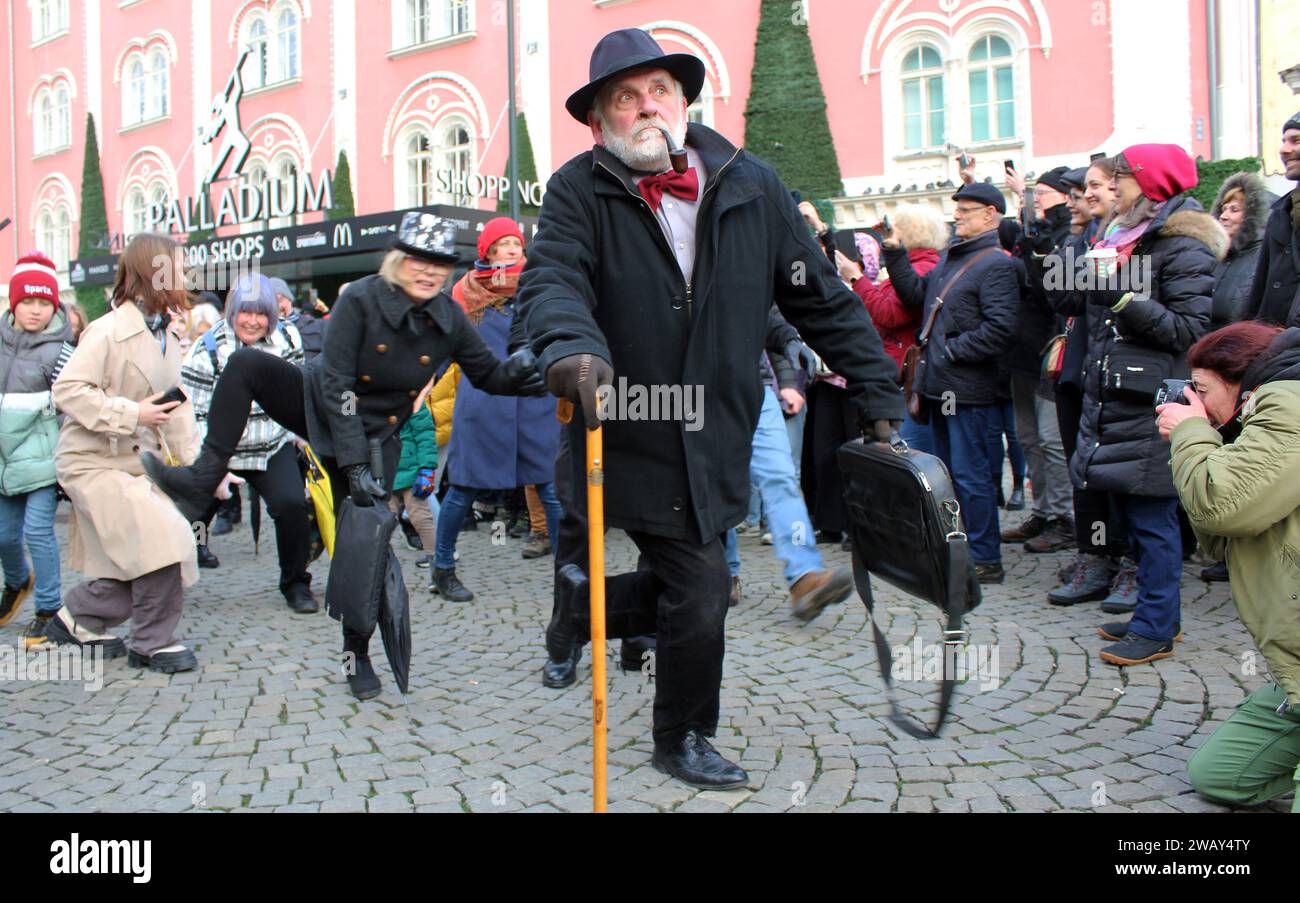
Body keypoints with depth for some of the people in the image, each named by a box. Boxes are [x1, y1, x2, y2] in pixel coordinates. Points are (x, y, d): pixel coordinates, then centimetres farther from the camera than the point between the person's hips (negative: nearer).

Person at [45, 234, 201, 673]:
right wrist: (132, 414, -25)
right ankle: (154, 643, 0)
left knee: (136, 561, 12)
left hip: (137, 461, 9)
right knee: (161, 538, -18)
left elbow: (176, 404, 11)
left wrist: (195, 458, 3)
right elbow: (67, 390, -23)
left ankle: (77, 620, 36)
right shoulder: (109, 331, -19)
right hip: (93, 462, -9)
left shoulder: (167, 334, 8)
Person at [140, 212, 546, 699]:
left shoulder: (448, 319, -10)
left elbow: (488, 374, 0)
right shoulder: (361, 299, -20)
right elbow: (337, 385, -23)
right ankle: (202, 481, -21)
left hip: (376, 437, 1)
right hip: (320, 408, -1)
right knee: (245, 362, -24)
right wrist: (353, 464, -29)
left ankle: (357, 653, 17)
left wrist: (515, 374, -25)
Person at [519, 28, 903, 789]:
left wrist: (880, 396, 3)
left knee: (684, 585, 14)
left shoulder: (751, 185, 1)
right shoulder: (579, 191, -6)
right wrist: (574, 347, -45)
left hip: (717, 441, 5)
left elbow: (823, 298, 4)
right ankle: (684, 739, 24)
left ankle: (583, 601, 45)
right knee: (701, 588, -3)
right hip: (632, 441, -4)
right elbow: (552, 279, -23)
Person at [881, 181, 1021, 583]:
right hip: (941, 384, 9)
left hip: (968, 388, -9)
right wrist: (895, 254, 9)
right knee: (950, 471, 17)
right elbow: (916, 294, 15)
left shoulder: (996, 264, -13)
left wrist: (953, 350, -16)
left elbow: (1000, 329, -22)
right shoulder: (950, 257, 15)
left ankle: (986, 560, 5)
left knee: (970, 474, -5)